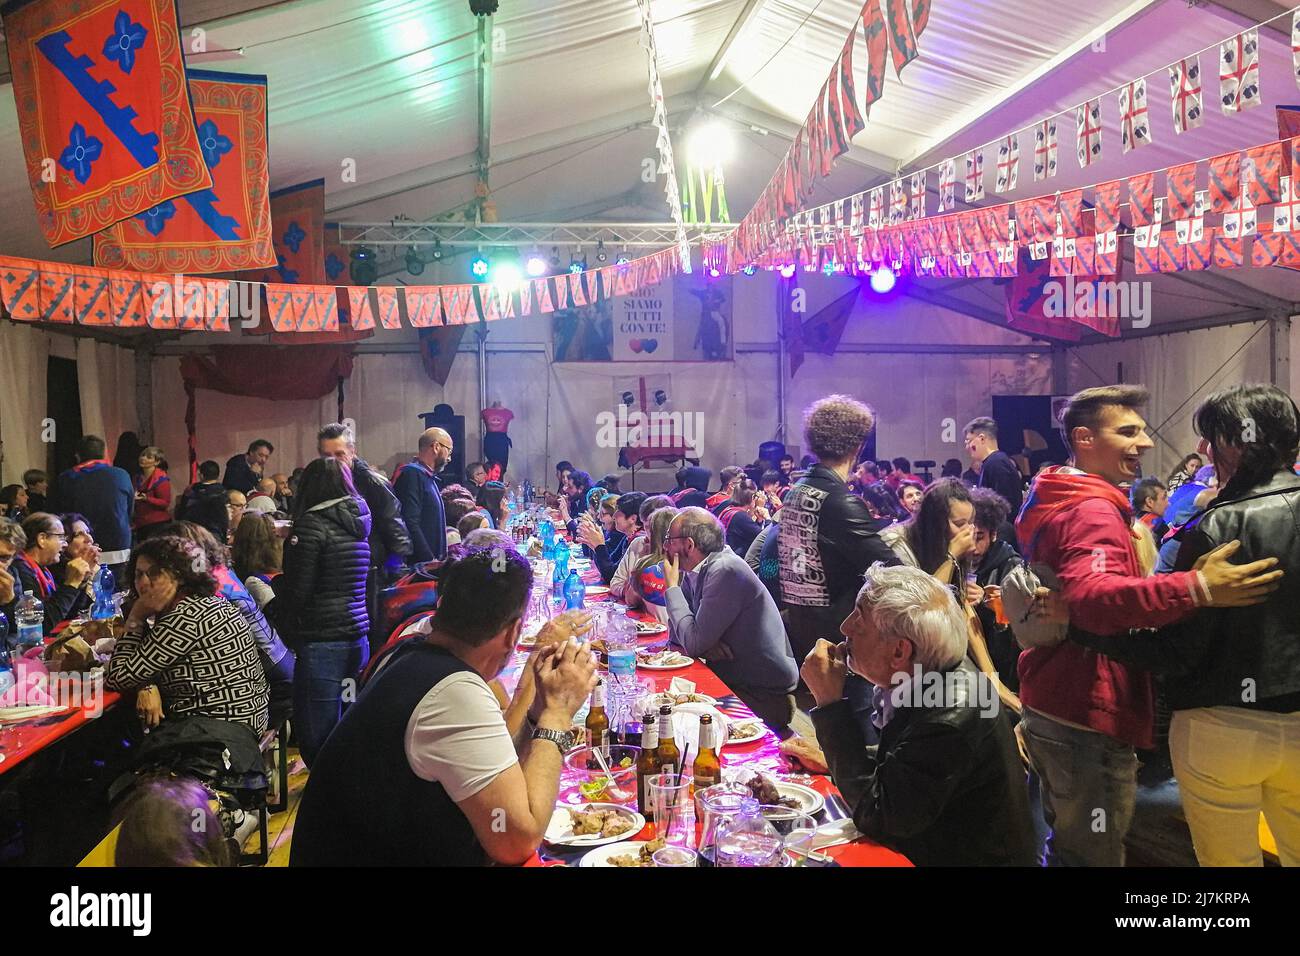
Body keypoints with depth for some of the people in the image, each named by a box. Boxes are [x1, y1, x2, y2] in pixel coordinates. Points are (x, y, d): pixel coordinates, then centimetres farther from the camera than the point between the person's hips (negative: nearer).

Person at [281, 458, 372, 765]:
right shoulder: (360, 523, 11)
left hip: (322, 642, -7)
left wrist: (275, 582, 10)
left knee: (317, 740, -2)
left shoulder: (311, 524, -9)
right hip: (358, 636, 7)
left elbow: (297, 592, -10)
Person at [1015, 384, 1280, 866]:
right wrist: (1197, 588, -45)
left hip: (1051, 708, 10)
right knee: (1093, 856, 2)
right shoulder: (1093, 511, -19)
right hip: (1087, 719, -10)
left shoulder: (1055, 504, 15)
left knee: (1067, 848, 23)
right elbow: (1094, 598, -39)